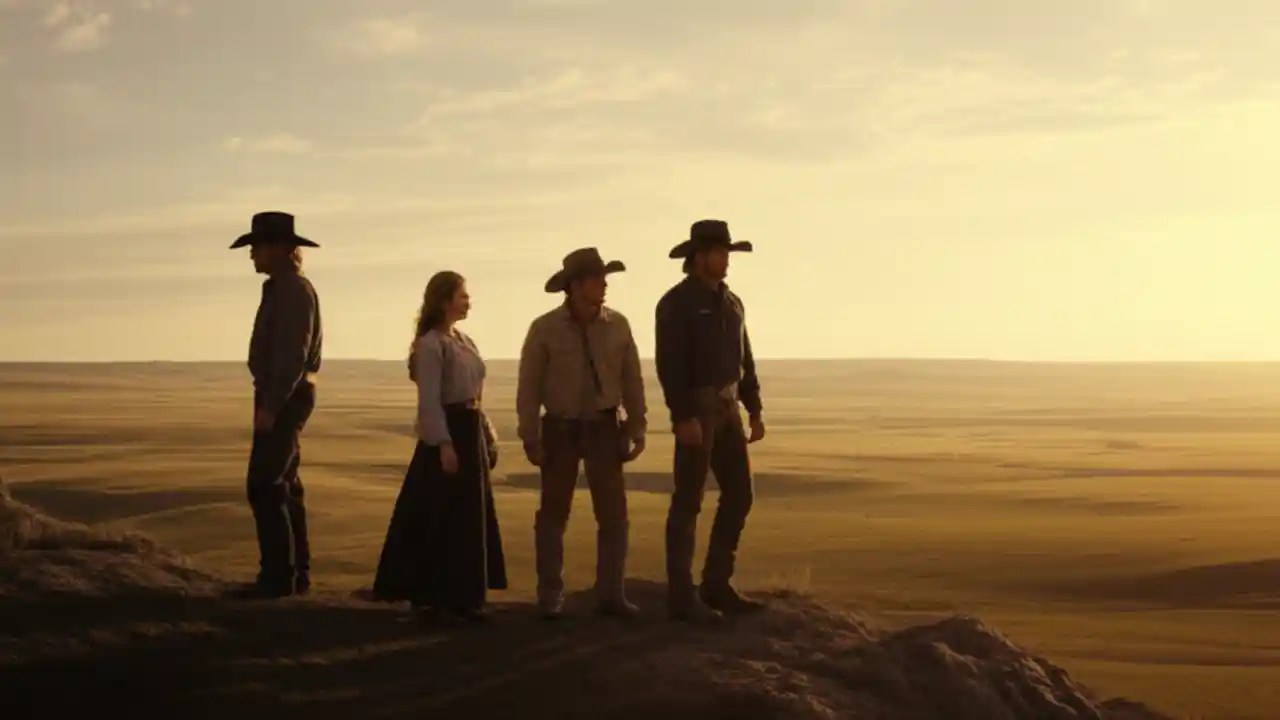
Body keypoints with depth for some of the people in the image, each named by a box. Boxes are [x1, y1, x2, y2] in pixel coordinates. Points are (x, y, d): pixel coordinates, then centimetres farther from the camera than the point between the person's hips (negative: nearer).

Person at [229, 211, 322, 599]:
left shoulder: (293, 290, -17)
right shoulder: (285, 289, 16)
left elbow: (293, 354, -23)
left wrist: (269, 406, -25)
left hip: (282, 399, -11)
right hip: (283, 398, 11)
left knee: (264, 486, -11)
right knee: (283, 486, 11)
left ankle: (277, 576, -11)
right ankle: (295, 572, 14)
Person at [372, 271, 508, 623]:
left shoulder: (465, 341, 14)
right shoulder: (431, 344, -12)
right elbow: (429, 400, -17)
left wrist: (488, 436, 14)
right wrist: (443, 444, -23)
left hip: (471, 432, 9)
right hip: (447, 432, -9)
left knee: (471, 516, 11)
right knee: (440, 516, -4)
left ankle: (461, 596, 18)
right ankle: (431, 596, 4)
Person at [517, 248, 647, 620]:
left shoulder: (617, 325, -3)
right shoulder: (545, 329, -9)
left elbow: (632, 380, 3)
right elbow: (529, 386, -5)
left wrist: (636, 428, 1)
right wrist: (530, 437, -7)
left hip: (603, 427, 2)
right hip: (560, 428, -2)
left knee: (613, 513, -2)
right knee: (553, 513, 3)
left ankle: (611, 593, 6)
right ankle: (550, 595, 11)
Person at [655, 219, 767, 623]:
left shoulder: (731, 302, 14)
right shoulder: (675, 302, -11)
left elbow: (744, 361, 18)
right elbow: (669, 365, -17)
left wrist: (755, 411, 12)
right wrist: (683, 418, -24)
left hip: (726, 409, 8)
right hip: (695, 410, -8)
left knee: (738, 495, 7)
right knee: (688, 502, -6)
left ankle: (716, 586, 16)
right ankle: (682, 597, -2)